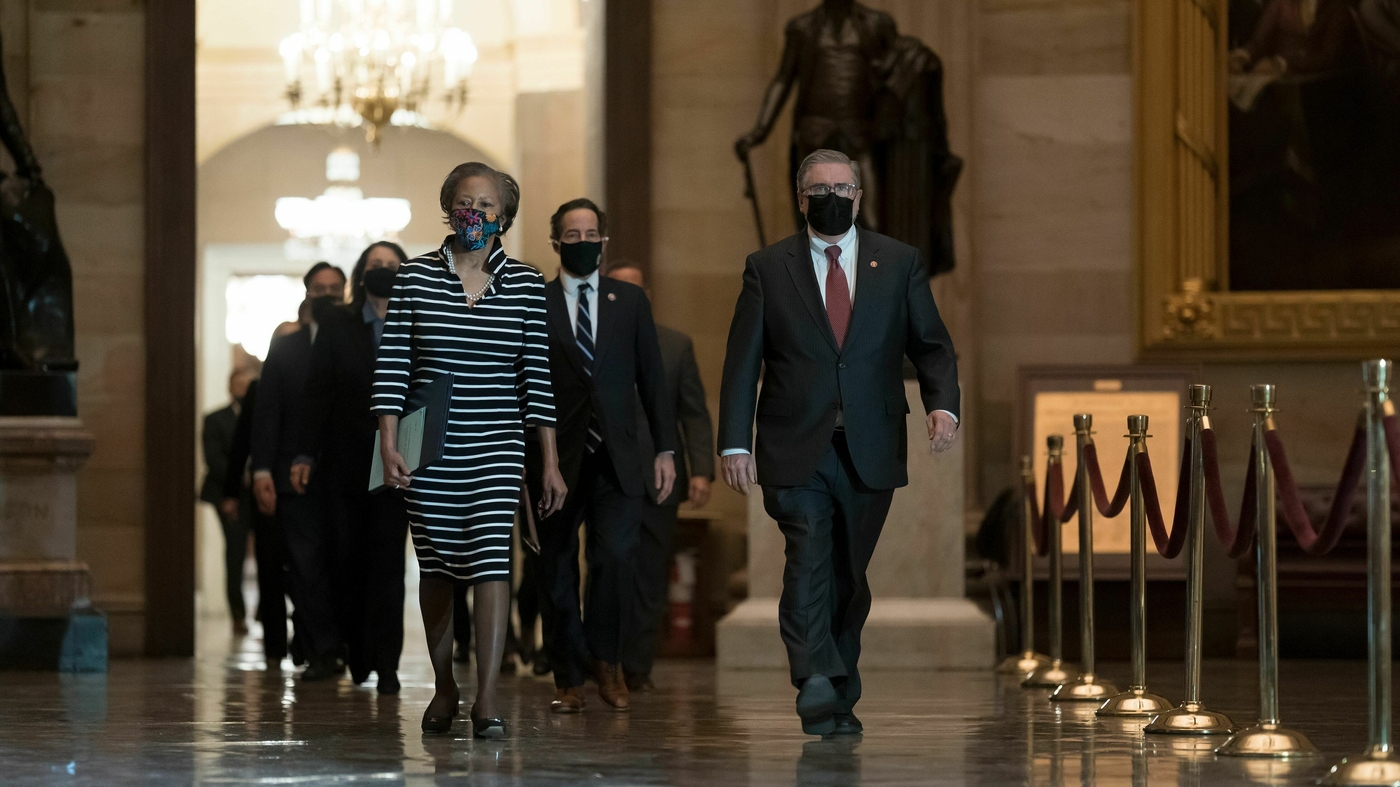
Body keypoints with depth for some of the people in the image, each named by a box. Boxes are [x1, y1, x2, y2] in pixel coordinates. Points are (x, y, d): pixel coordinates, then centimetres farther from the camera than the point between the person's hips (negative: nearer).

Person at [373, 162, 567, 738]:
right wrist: (389, 446, -8)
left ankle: (486, 700, -15)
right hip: (429, 452, 1)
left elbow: (536, 376, 4)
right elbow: (391, 366, 0)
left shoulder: (526, 285, 3)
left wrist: (551, 463, 2)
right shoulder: (415, 277, 1)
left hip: (496, 450, -1)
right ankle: (444, 688, 26)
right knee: (436, 566, 9)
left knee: (491, 561, -13)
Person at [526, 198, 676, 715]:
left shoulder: (630, 301, 12)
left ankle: (607, 658, 6)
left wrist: (665, 449, 6)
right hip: (557, 459, -1)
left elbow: (651, 377, 12)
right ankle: (568, 678, 13)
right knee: (558, 569, 3)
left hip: (616, 459, 1)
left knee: (617, 556, -15)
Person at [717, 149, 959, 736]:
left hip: (871, 451, 2)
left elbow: (931, 344, 10)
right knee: (809, 564, -17)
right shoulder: (768, 267, 7)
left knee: (850, 576, 8)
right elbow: (742, 362, 4)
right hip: (797, 452, -2)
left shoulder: (898, 263, 10)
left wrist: (942, 402, -10)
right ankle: (816, 688, -26)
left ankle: (839, 698, 19)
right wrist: (734, 443, -5)